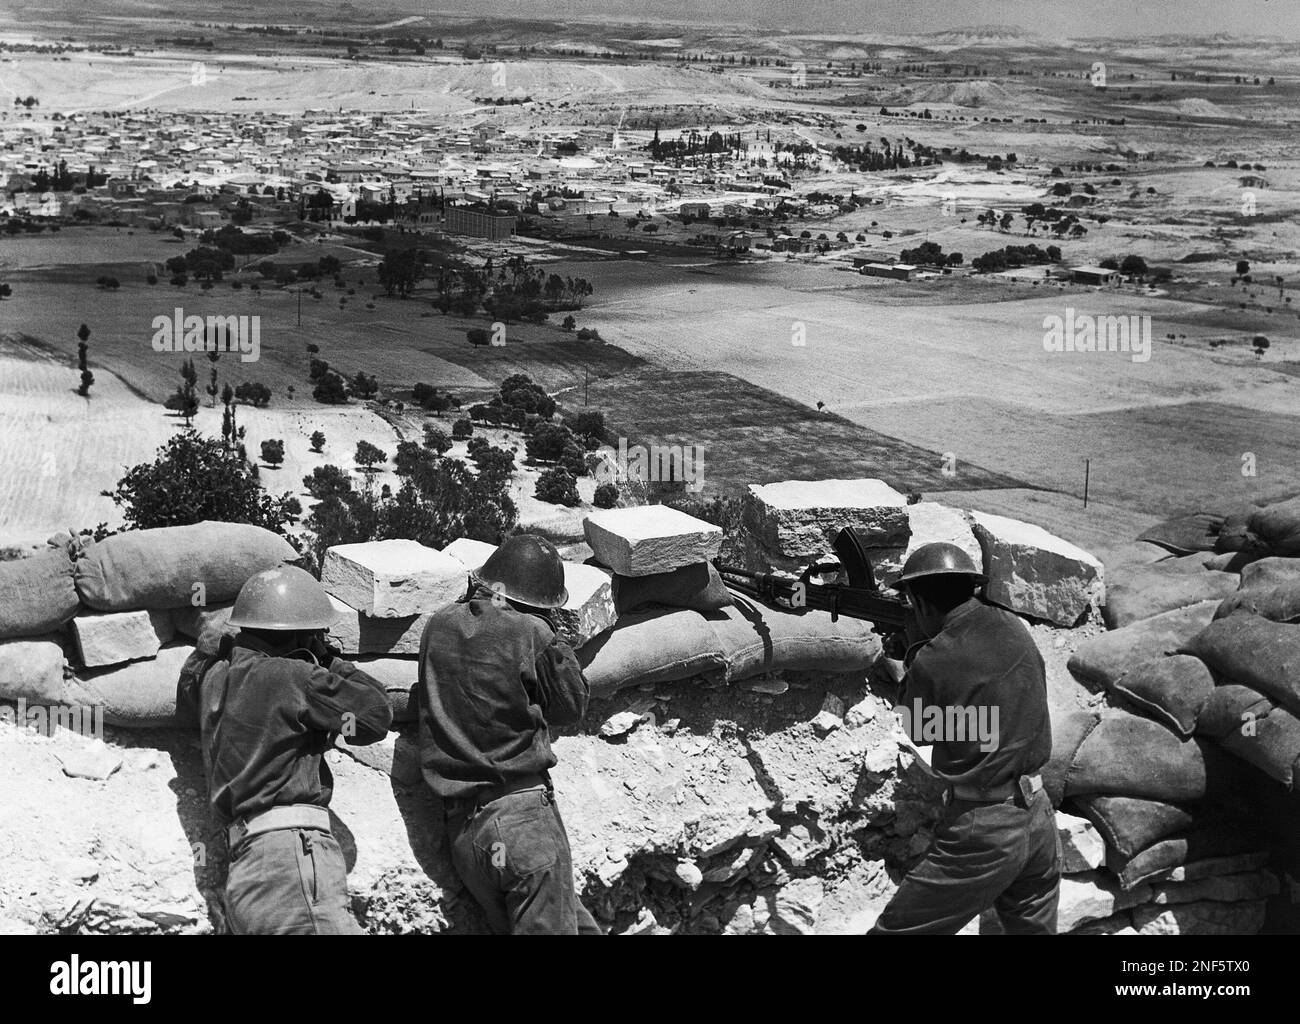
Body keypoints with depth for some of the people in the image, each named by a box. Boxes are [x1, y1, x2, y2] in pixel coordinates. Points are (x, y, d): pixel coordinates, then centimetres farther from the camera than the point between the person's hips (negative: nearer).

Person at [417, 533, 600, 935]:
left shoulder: (439, 626, 7)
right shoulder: (531, 633, -8)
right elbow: (570, 705, 3)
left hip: (461, 828, 6)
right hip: (523, 816, -6)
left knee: (580, 925, 14)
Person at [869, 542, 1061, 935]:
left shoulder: (934, 661, -17)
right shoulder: (1012, 627, 1)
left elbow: (918, 731, 2)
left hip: (983, 832, -7)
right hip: (1038, 816, 7)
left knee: (894, 930, 1)